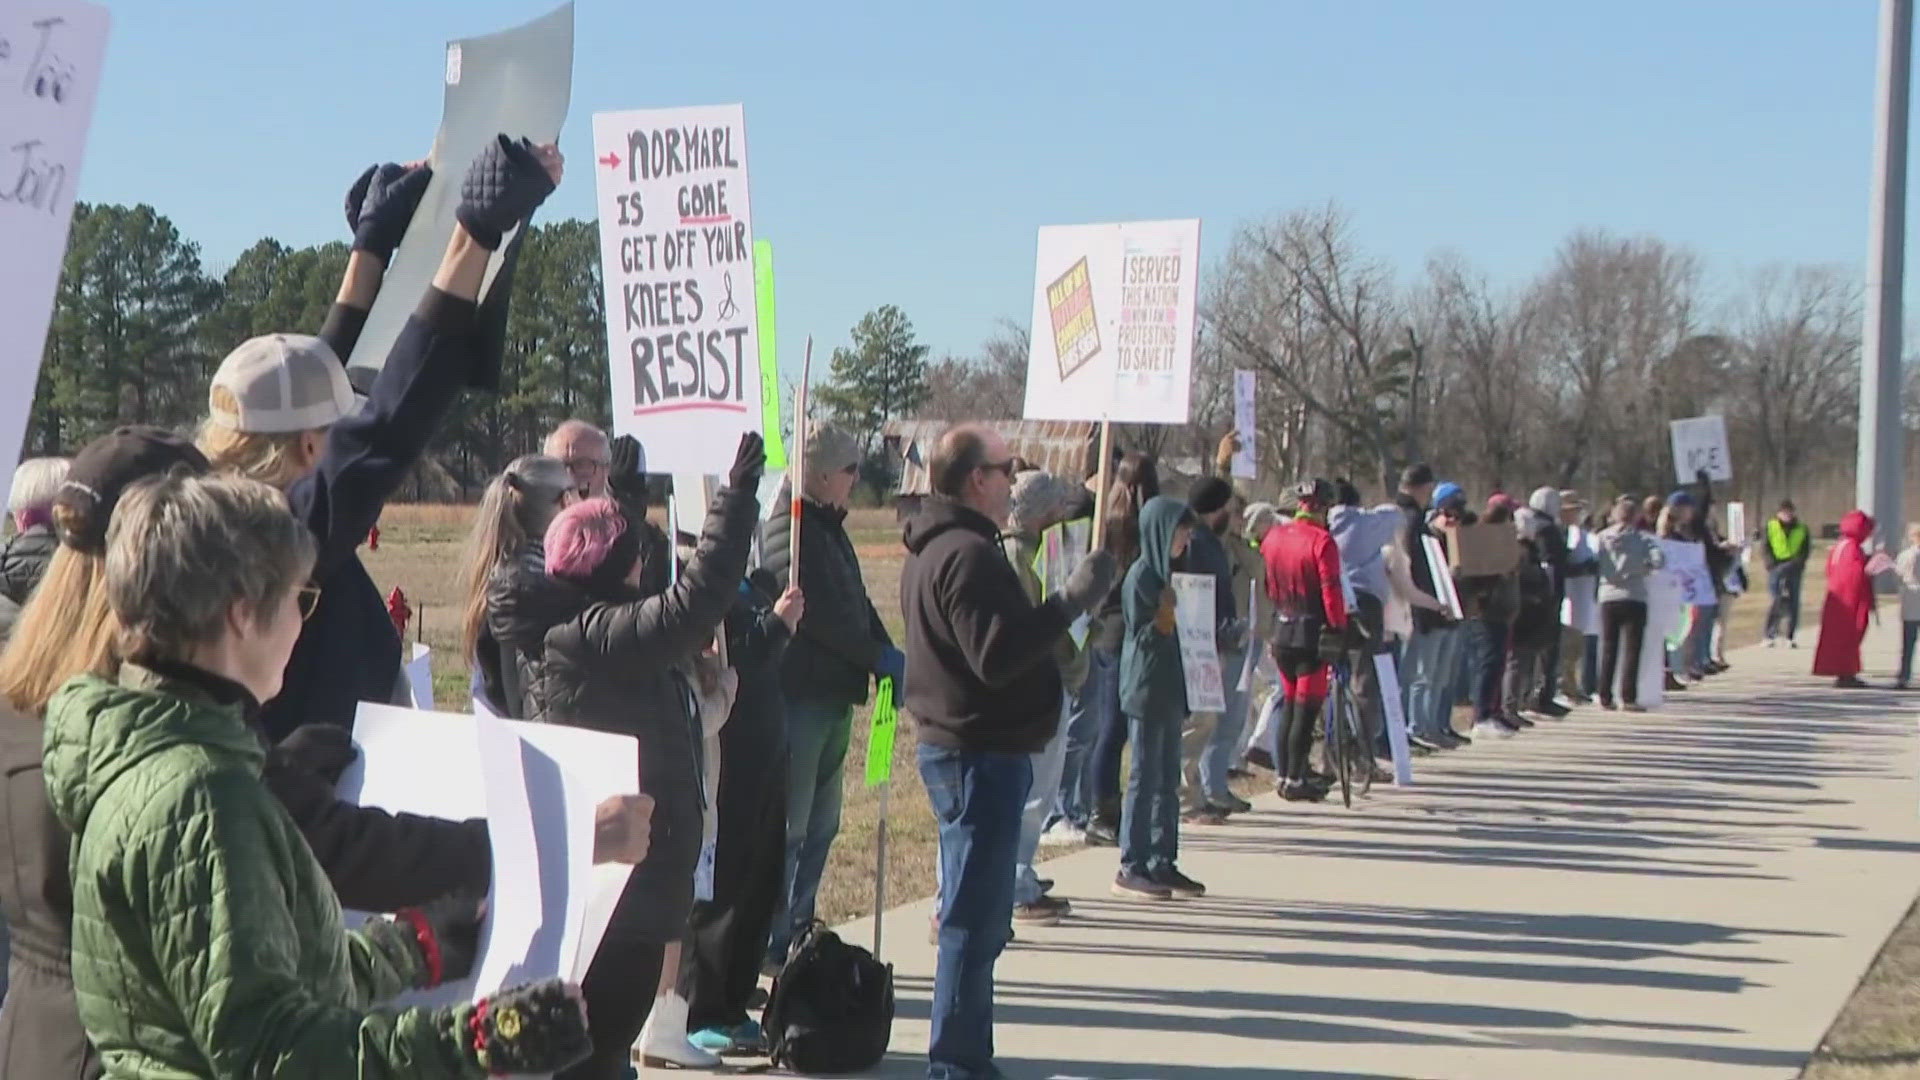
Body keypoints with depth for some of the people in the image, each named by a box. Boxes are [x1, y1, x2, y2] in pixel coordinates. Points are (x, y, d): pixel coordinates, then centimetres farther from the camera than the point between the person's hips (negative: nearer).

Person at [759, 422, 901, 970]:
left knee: (820, 826, 14)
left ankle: (796, 937, 22)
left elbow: (855, 603, 16)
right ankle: (772, 946, 2)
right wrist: (880, 657, -13)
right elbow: (819, 614, -21)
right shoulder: (791, 527, -14)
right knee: (790, 827, -4)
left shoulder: (828, 526, 17)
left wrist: (887, 656, 1)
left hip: (833, 697, 10)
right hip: (801, 696, -10)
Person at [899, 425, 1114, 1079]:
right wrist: (1075, 599, -23)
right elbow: (998, 656, -27)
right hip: (982, 755, -11)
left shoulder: (935, 549, 15)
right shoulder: (967, 554, -19)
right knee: (976, 920, -5)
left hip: (957, 749, 11)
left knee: (974, 916, 17)